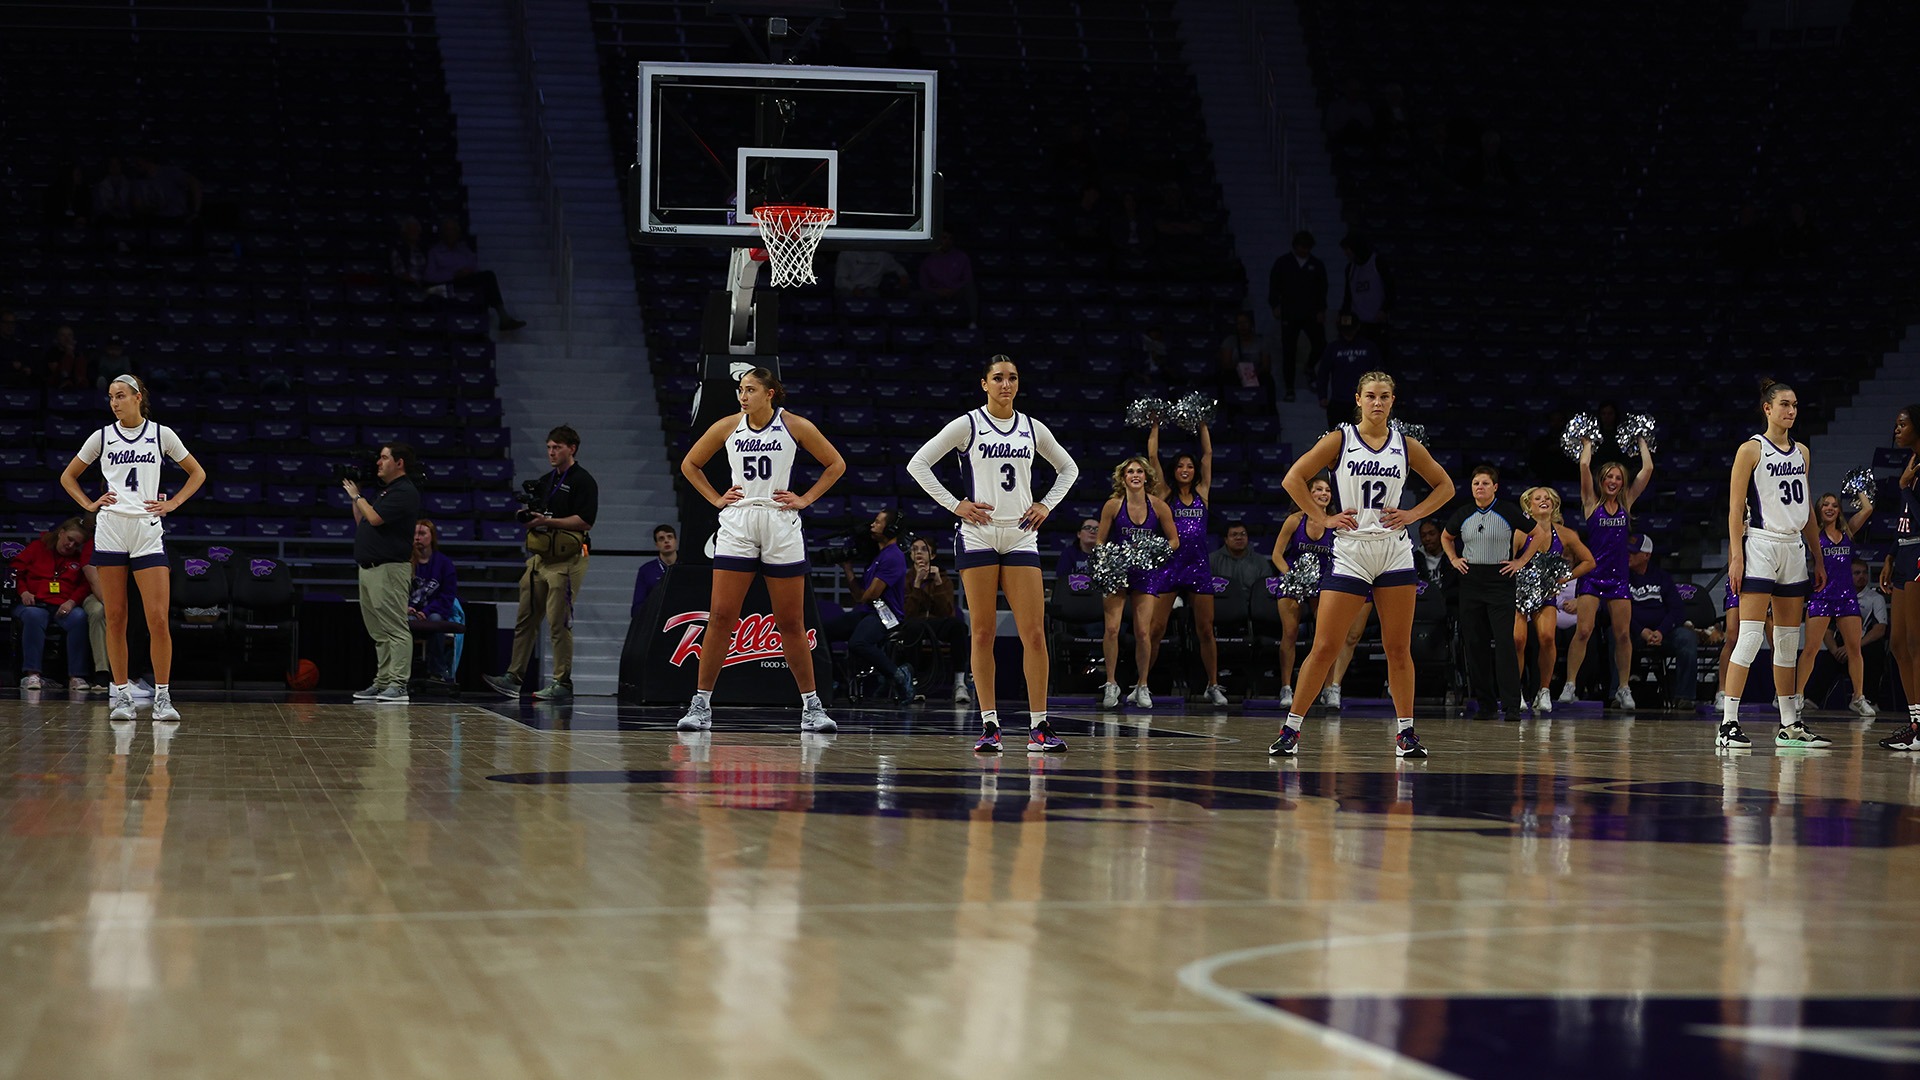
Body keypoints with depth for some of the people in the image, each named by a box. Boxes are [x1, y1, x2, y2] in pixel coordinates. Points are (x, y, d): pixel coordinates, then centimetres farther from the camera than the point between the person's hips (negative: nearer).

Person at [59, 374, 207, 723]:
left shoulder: (161, 434, 7)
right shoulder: (102, 437, 9)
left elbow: (197, 474, 17)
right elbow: (68, 476, 21)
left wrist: (173, 503, 5)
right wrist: (89, 504, 6)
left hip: (148, 531, -1)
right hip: (110, 530, 1)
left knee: (158, 618, -10)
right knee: (115, 619, 1)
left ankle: (162, 697, -3)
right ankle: (121, 694, 7)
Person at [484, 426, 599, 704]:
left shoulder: (583, 481, -6)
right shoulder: (547, 481, 20)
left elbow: (584, 521, -15)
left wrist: (547, 521, -19)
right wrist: (527, 517, 5)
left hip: (567, 559, -8)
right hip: (540, 557, 8)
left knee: (558, 623, -9)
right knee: (525, 619, 7)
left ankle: (563, 683, -4)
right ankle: (514, 676, 11)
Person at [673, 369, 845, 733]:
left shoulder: (794, 426, 0)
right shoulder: (728, 427, 5)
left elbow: (836, 464, 9)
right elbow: (689, 464, 18)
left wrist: (805, 499, 1)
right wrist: (715, 498, 7)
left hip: (782, 527, -1)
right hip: (737, 526, 1)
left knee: (791, 622, 3)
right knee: (721, 617, -5)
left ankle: (811, 705, 11)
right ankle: (701, 703, 0)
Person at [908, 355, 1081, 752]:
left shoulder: (1032, 428, 10)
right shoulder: (967, 426, 0)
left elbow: (1068, 469, 24)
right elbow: (918, 464, -2)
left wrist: (1046, 505, 10)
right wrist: (955, 505, -7)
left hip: (1021, 536, 3)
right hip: (978, 535, -2)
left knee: (1034, 632, -6)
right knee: (983, 632, -2)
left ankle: (1039, 726, -2)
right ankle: (989, 725, 3)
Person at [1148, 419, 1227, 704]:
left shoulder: (1201, 493, 12)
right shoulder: (1165, 494, 6)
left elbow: (1208, 454, 12)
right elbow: (1153, 456, 3)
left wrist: (1202, 424, 14)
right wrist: (1155, 426, 9)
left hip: (1198, 566, 2)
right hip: (1169, 565, -2)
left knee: (1205, 630, 4)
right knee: (1155, 629, -4)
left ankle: (1213, 686, 12)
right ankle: (1141, 684, 0)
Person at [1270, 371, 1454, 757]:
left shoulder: (1406, 446, 7)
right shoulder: (1340, 440, 1)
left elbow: (1445, 486, 17)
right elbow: (1293, 479, -1)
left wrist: (1414, 514, 3)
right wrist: (1323, 518, -6)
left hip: (1394, 552, 2)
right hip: (1350, 554, -2)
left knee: (1398, 648, 2)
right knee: (1325, 648, -4)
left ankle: (1405, 732, 10)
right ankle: (1291, 729, 3)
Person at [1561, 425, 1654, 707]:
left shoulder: (1627, 503, 10)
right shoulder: (1592, 503, 2)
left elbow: (1647, 469, 9)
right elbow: (1584, 465, -7)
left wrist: (1642, 443, 19)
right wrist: (1587, 444, 8)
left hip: (1618, 575, 3)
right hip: (1592, 575, -3)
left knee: (1622, 634, 2)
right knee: (1583, 631, -11)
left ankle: (1623, 689, 10)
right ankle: (1570, 686, -9)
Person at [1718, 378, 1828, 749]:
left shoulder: (1802, 452, 15)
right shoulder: (1751, 450, -4)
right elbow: (1735, 507, -7)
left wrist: (1818, 559, 17)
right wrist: (1735, 555, -15)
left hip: (1794, 548, 7)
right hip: (1761, 546, -7)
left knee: (1789, 641, 9)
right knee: (1750, 636, -13)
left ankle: (1789, 725, 14)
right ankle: (1728, 724, -14)